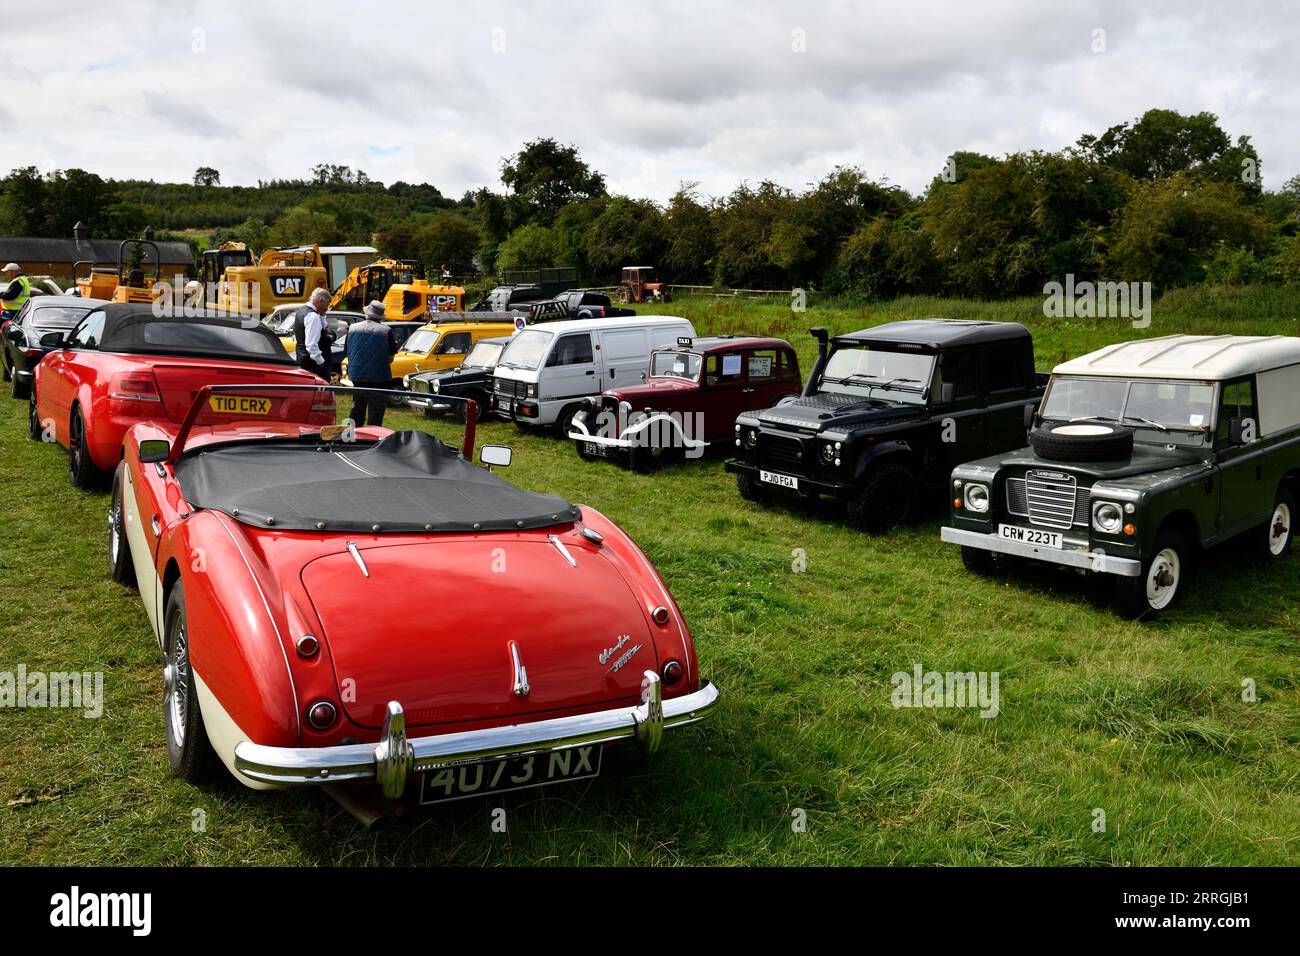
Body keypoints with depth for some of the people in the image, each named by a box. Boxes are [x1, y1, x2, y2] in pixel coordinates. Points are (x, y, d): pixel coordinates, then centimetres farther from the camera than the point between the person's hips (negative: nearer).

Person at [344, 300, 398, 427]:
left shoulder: (352, 328, 3)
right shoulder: (386, 330, -10)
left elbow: (347, 352, 9)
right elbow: (390, 357, -6)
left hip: (356, 376, 4)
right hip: (378, 378, -4)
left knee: (358, 408, 19)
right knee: (375, 411, 1)